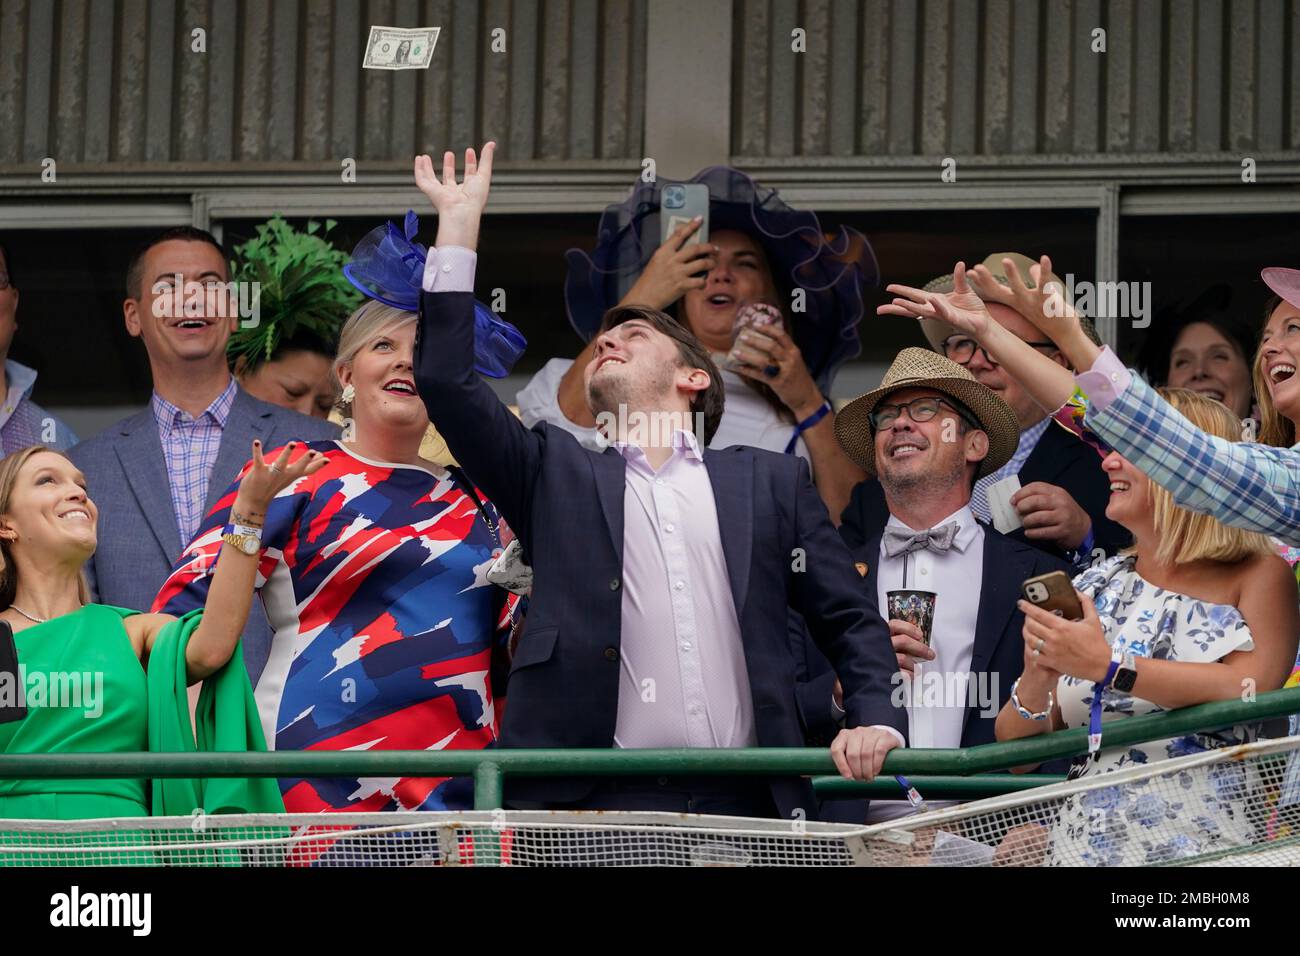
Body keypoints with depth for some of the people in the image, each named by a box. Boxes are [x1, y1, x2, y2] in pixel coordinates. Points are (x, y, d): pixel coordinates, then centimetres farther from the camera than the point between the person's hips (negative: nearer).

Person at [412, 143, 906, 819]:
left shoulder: (769, 482, 19)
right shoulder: (556, 474, 18)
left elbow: (851, 621, 18)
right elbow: (447, 382, 7)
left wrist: (876, 720, -1)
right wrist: (459, 222, 9)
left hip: (745, 806, 1)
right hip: (592, 800, -1)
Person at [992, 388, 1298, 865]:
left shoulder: (1259, 576, 4)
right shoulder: (1094, 588, 16)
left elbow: (1251, 691, -13)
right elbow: (1017, 750, 14)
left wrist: (1108, 666, -14)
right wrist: (1035, 682, -7)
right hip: (1086, 846, 5)